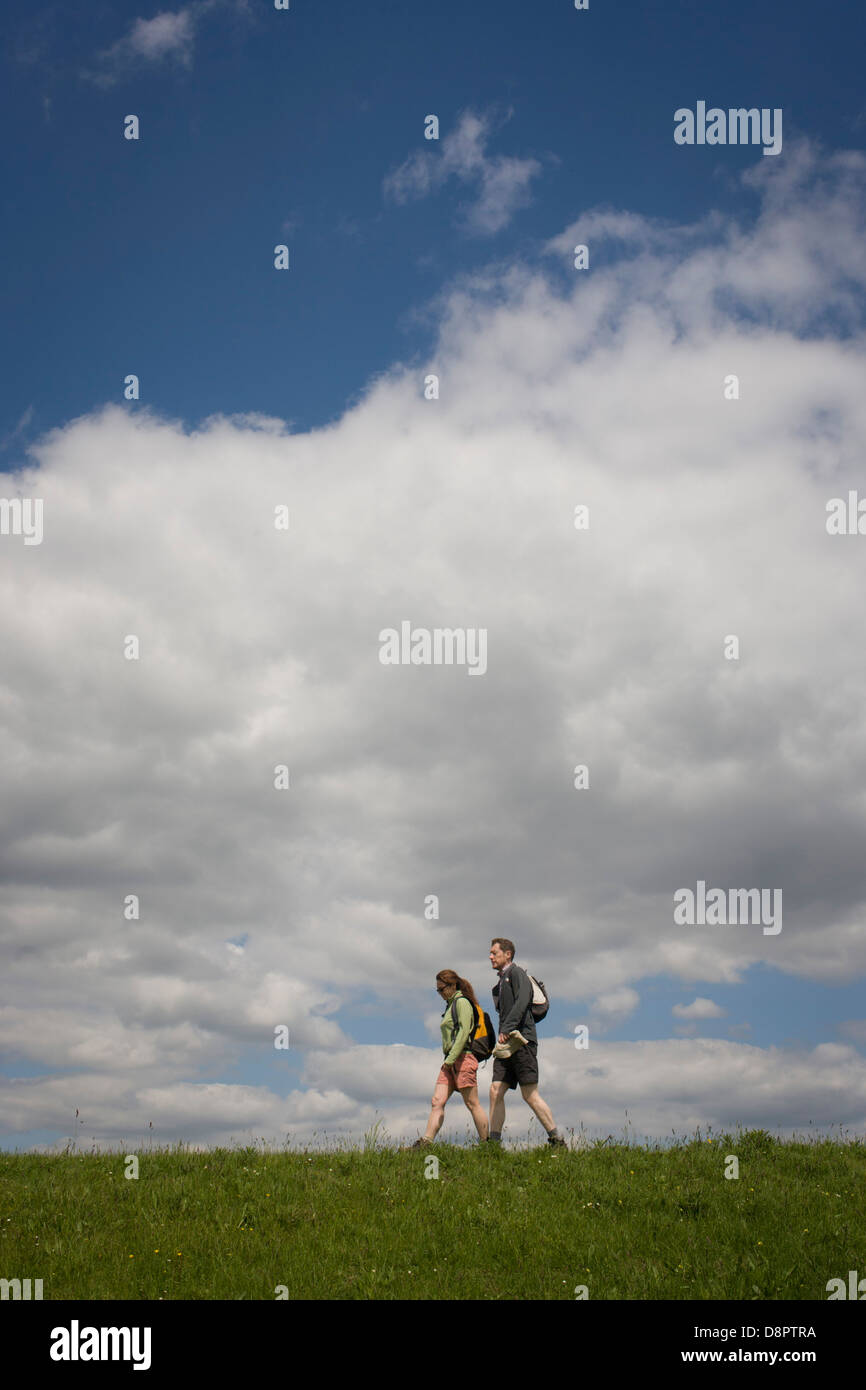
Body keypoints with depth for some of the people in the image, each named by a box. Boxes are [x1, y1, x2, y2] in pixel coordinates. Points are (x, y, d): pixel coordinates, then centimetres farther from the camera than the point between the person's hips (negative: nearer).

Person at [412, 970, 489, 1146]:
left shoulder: (462, 1002, -6)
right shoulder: (450, 1005, 22)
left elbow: (464, 1031, -16)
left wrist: (451, 1058, -19)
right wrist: (448, 1061, 17)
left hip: (463, 1058, -9)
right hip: (450, 1061, 9)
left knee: (472, 1103, -4)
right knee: (438, 1101, -3)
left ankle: (487, 1144, 2)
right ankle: (426, 1142, -11)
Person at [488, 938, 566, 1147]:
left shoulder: (517, 973, -2)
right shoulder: (500, 984, 25)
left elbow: (522, 1001, -17)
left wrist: (506, 1029, -25)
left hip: (522, 1040, -9)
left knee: (530, 1095, -9)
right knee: (495, 1091, -2)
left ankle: (557, 1140, -2)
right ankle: (493, 1142, -2)